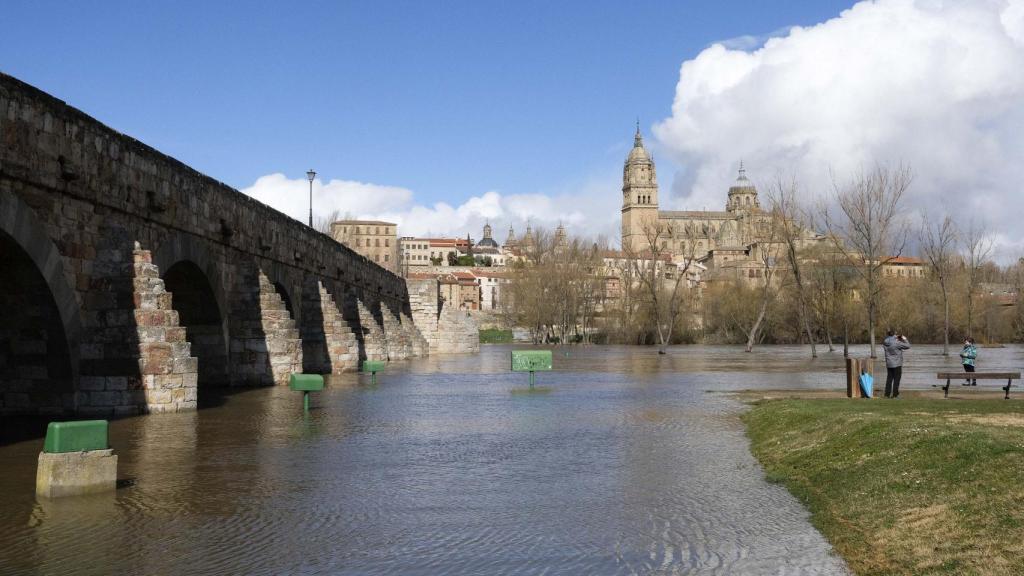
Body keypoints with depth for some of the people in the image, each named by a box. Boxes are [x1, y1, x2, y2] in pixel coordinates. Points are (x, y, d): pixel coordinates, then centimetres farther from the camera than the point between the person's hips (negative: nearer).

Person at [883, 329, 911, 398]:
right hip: (897, 364, -5)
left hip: (889, 364, 5)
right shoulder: (897, 343, -18)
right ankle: (895, 394, 2)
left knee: (889, 378, 11)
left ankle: (887, 394, 12)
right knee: (896, 379, 2)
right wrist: (905, 339, 5)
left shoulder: (885, 343, -2)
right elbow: (907, 346, -11)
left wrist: (897, 338, 13)